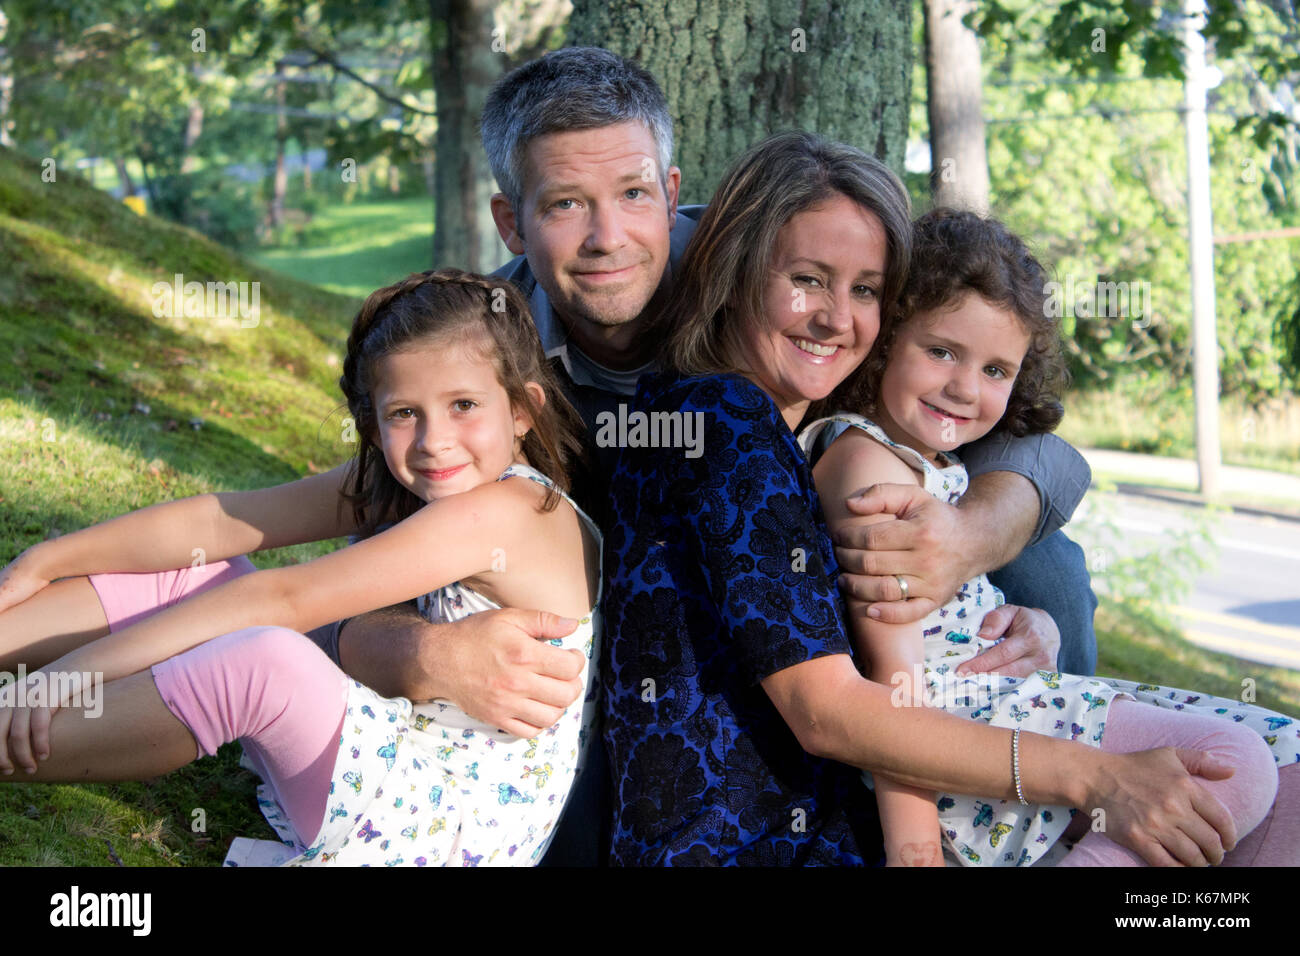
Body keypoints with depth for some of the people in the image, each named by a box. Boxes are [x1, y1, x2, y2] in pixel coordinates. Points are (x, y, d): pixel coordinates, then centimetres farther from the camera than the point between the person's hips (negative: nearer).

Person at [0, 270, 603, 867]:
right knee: (188, 576, 5)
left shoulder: (502, 510, -22)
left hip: (456, 833, -9)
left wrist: (76, 667, -25)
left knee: (264, 660, -35)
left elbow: (284, 600, -25)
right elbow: (216, 523, 4)